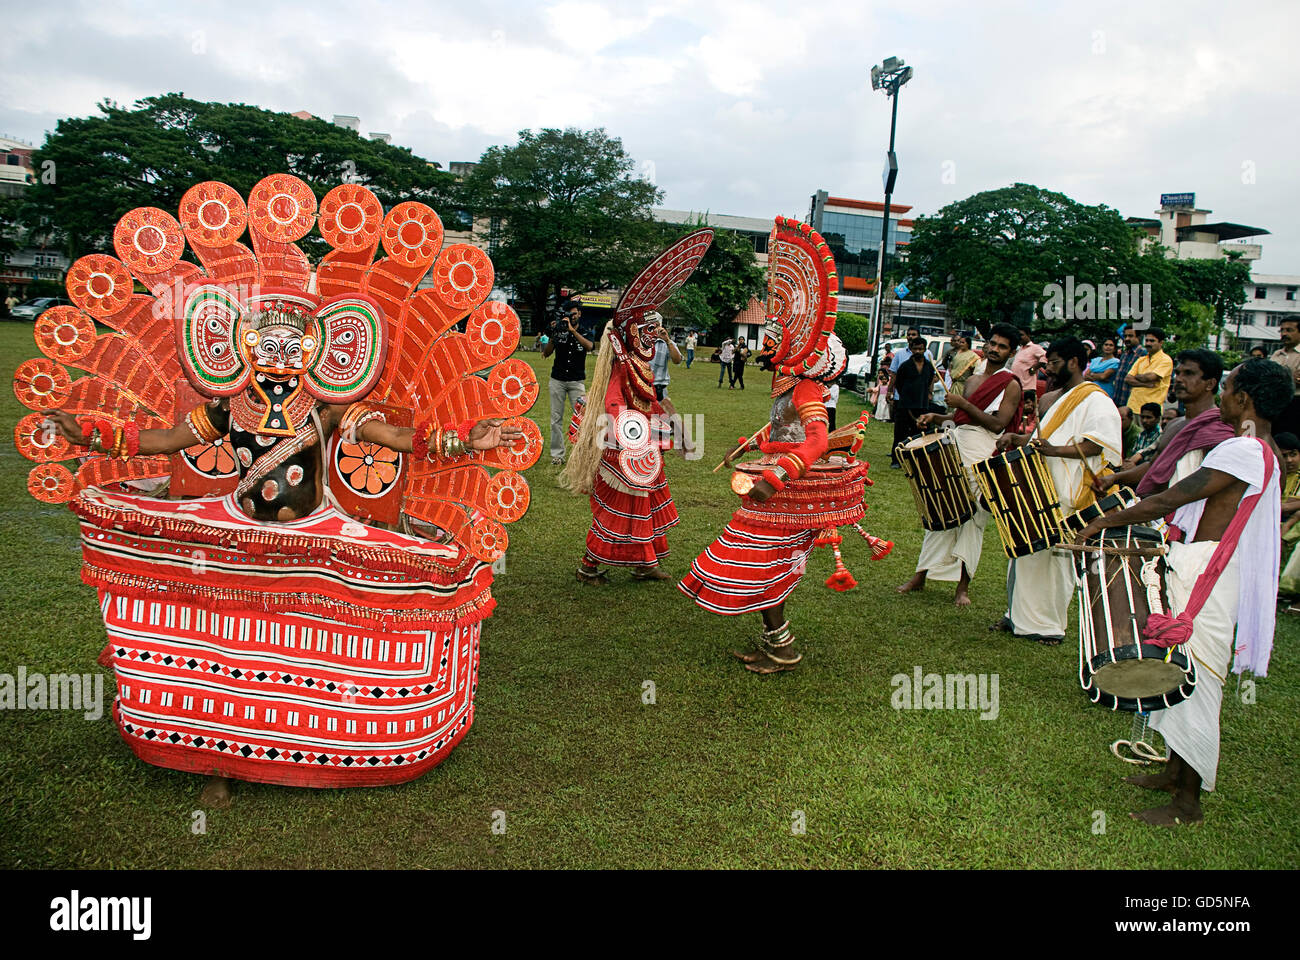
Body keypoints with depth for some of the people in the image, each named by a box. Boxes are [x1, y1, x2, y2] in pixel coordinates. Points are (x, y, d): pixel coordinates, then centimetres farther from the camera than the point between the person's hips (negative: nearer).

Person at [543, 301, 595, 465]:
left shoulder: (585, 333, 3)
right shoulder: (559, 330, 4)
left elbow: (590, 346, -21)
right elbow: (546, 354, -2)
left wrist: (572, 330, -26)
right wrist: (553, 336, -18)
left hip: (577, 382, -1)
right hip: (557, 380, 1)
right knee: (556, 418, 3)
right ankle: (557, 455, 9)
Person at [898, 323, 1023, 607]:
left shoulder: (1011, 384, -1)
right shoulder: (973, 380, 19)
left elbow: (998, 424, -13)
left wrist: (963, 404, -14)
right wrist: (935, 418, 10)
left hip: (982, 459, -6)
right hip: (954, 451, 6)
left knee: (972, 521, -2)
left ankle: (963, 586, 7)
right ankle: (921, 576, 14)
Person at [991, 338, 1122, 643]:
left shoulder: (1095, 400, -9)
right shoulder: (1055, 399, 20)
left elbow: (1101, 444, -21)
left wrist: (1056, 450, -32)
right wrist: (1016, 439, 11)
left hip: (1067, 495, -9)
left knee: (1055, 555, -3)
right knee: (1027, 552, 11)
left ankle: (1048, 625, 7)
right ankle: (1020, 615, 21)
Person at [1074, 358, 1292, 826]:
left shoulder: (1243, 452, -21)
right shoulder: (1263, 450, 11)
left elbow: (1168, 500, -22)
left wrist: (1103, 522, -14)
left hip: (1205, 575, -10)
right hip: (1197, 566, 10)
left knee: (1195, 682, -2)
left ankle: (1187, 803, 10)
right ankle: (1176, 771, 34)